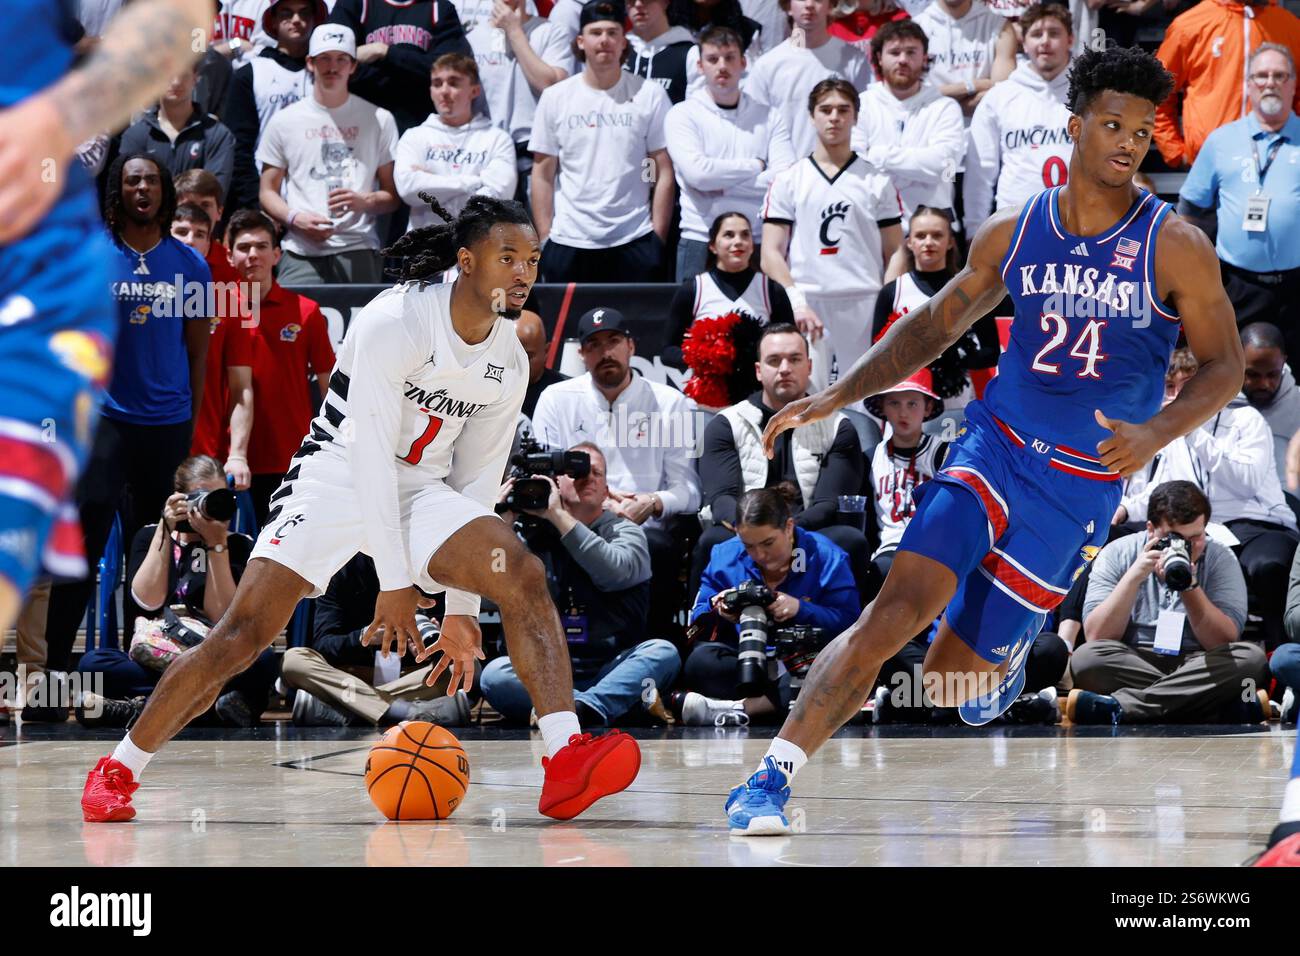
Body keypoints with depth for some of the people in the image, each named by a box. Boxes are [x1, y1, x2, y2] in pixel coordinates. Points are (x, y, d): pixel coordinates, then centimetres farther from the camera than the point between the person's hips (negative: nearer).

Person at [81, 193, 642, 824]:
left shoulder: (510, 365, 1)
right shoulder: (394, 323, -19)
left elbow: (476, 483, 8)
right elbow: (369, 453, -22)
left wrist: (461, 610, 5)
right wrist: (395, 583, -24)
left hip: (420, 490, 5)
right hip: (340, 481, -5)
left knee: (522, 575, -21)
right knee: (245, 632, -16)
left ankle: (566, 761, -31)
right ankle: (117, 770, -1)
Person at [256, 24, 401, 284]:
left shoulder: (378, 120, 12)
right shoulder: (284, 121, 12)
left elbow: (394, 195, 13)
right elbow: (268, 191, 13)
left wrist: (365, 201, -10)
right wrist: (295, 218, -7)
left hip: (358, 252, 0)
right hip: (301, 254, 0)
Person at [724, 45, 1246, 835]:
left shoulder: (1175, 248, -8)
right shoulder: (1013, 233, 1)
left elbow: (1224, 367, -4)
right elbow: (936, 325, 14)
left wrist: (1155, 433, -23)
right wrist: (837, 397, 4)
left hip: (1081, 487, -2)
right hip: (994, 450, 2)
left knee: (949, 678, 1)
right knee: (896, 613, -21)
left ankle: (1004, 660, 40)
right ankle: (771, 782, -16)